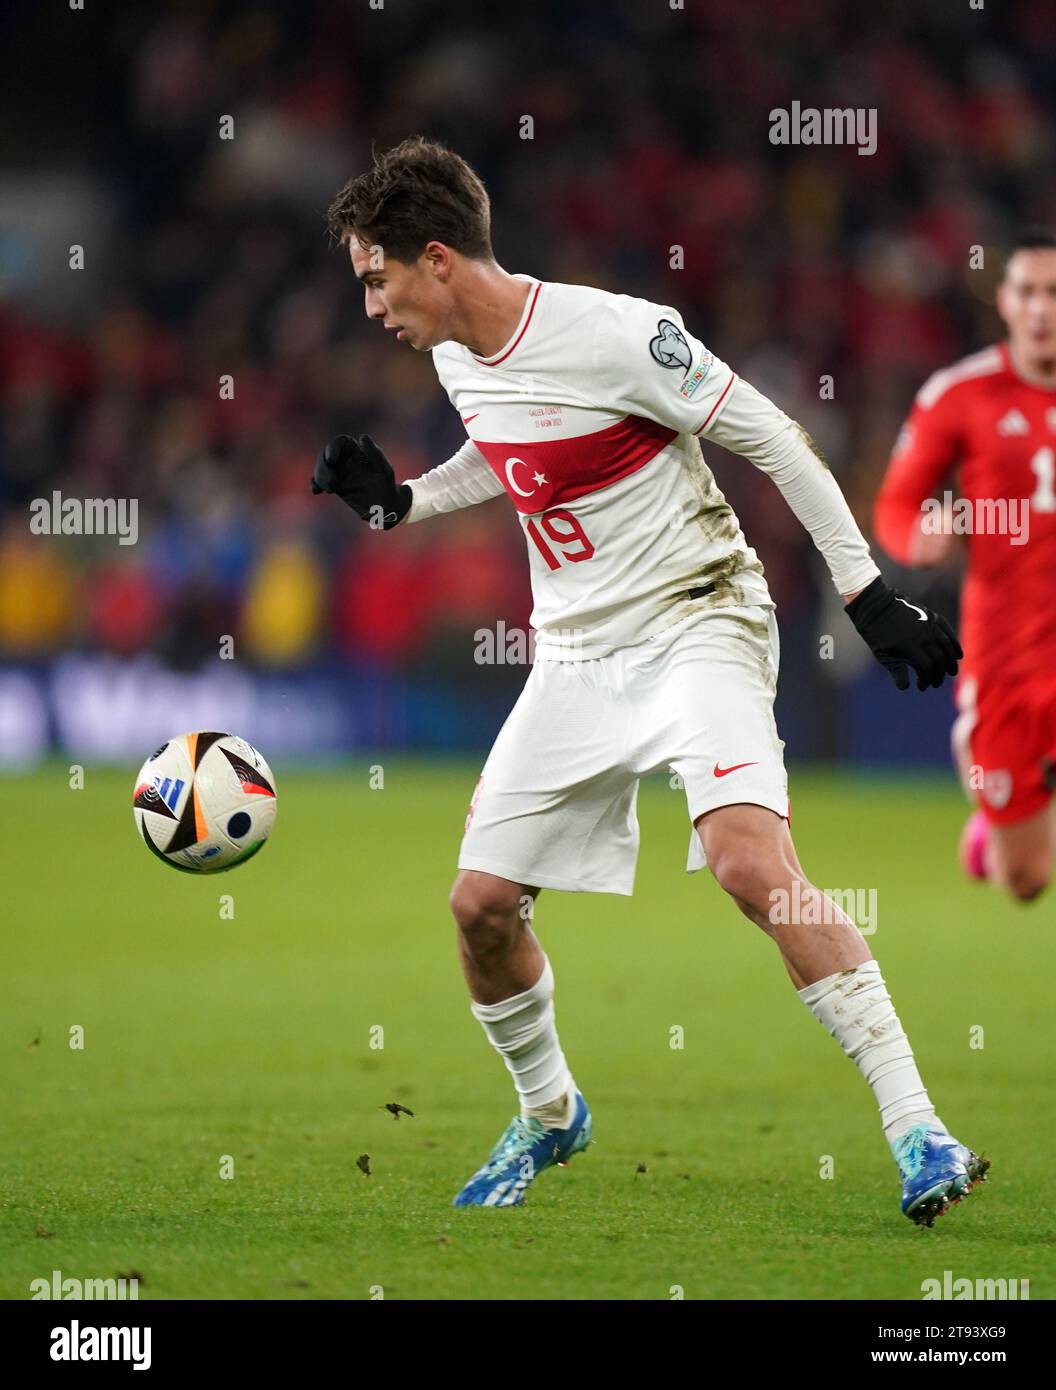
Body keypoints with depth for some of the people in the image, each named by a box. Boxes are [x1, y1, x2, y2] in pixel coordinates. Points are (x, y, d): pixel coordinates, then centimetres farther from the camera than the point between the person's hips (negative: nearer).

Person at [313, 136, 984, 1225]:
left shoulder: (615, 334, -21)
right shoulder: (456, 357, 3)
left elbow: (773, 440, -13)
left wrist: (865, 592, -13)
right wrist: (399, 500, 9)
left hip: (696, 623, -8)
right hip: (575, 654, 8)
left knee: (751, 861, -28)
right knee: (481, 902, 5)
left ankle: (914, 1127, -26)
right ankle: (548, 1113, 31)